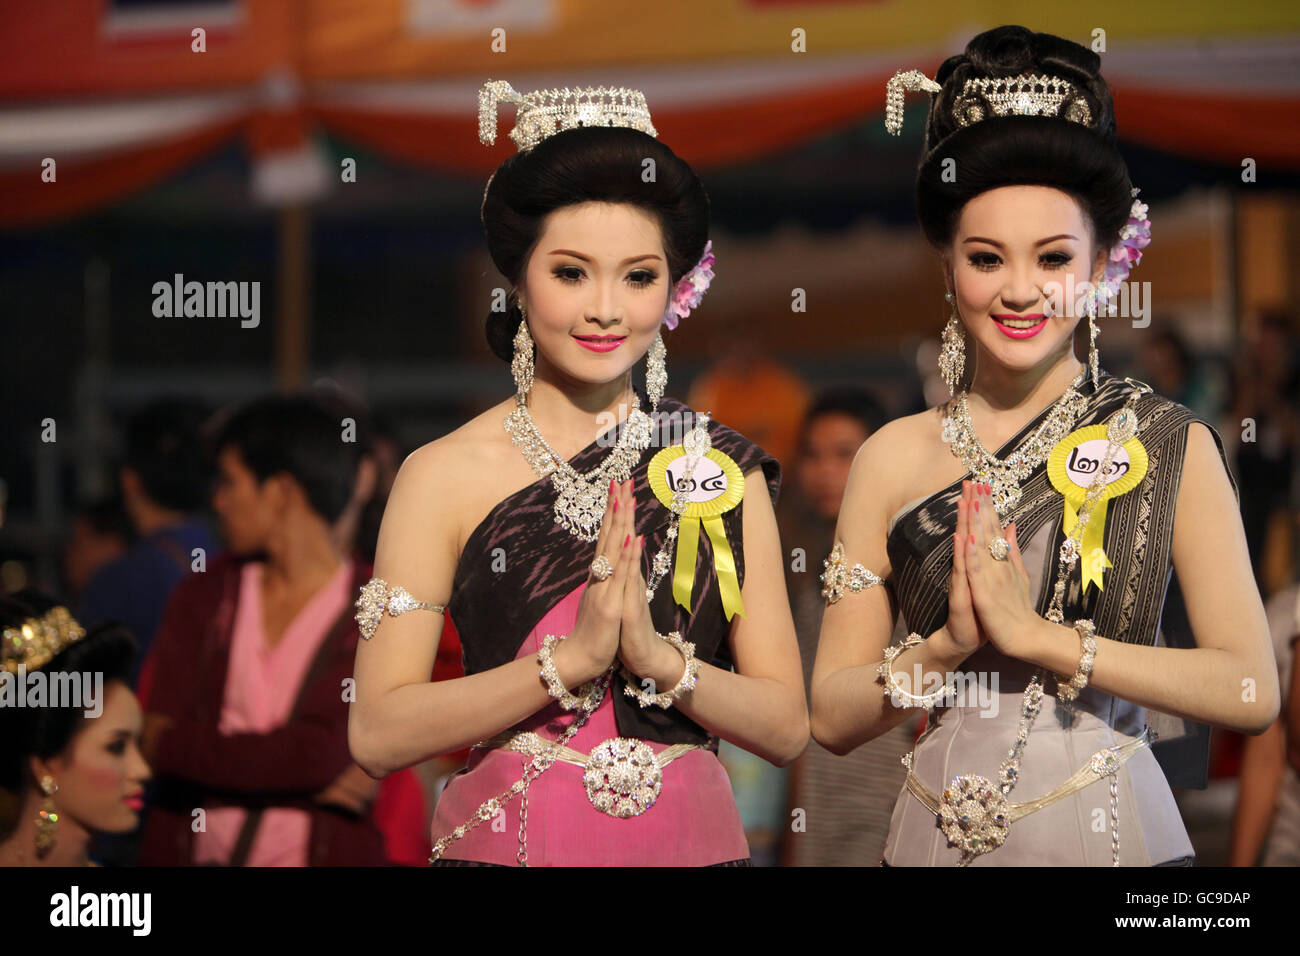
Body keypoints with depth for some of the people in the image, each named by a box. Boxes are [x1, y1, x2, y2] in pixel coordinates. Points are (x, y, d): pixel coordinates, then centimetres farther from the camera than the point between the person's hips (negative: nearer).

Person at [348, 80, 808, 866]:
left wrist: (658, 656, -16)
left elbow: (788, 728, -1)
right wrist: (571, 659, -19)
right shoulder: (445, 475, -5)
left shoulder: (723, 469, 0)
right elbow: (379, 734, -12)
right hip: (506, 843, -2)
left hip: (692, 843, 2)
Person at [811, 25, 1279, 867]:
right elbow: (834, 718, 0)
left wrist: (1032, 634, -16)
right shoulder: (894, 457, 0)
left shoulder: (1169, 443, -5)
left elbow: (1251, 693, -13)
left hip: (1111, 831, -2)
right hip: (936, 837, 2)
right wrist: (949, 645, -17)